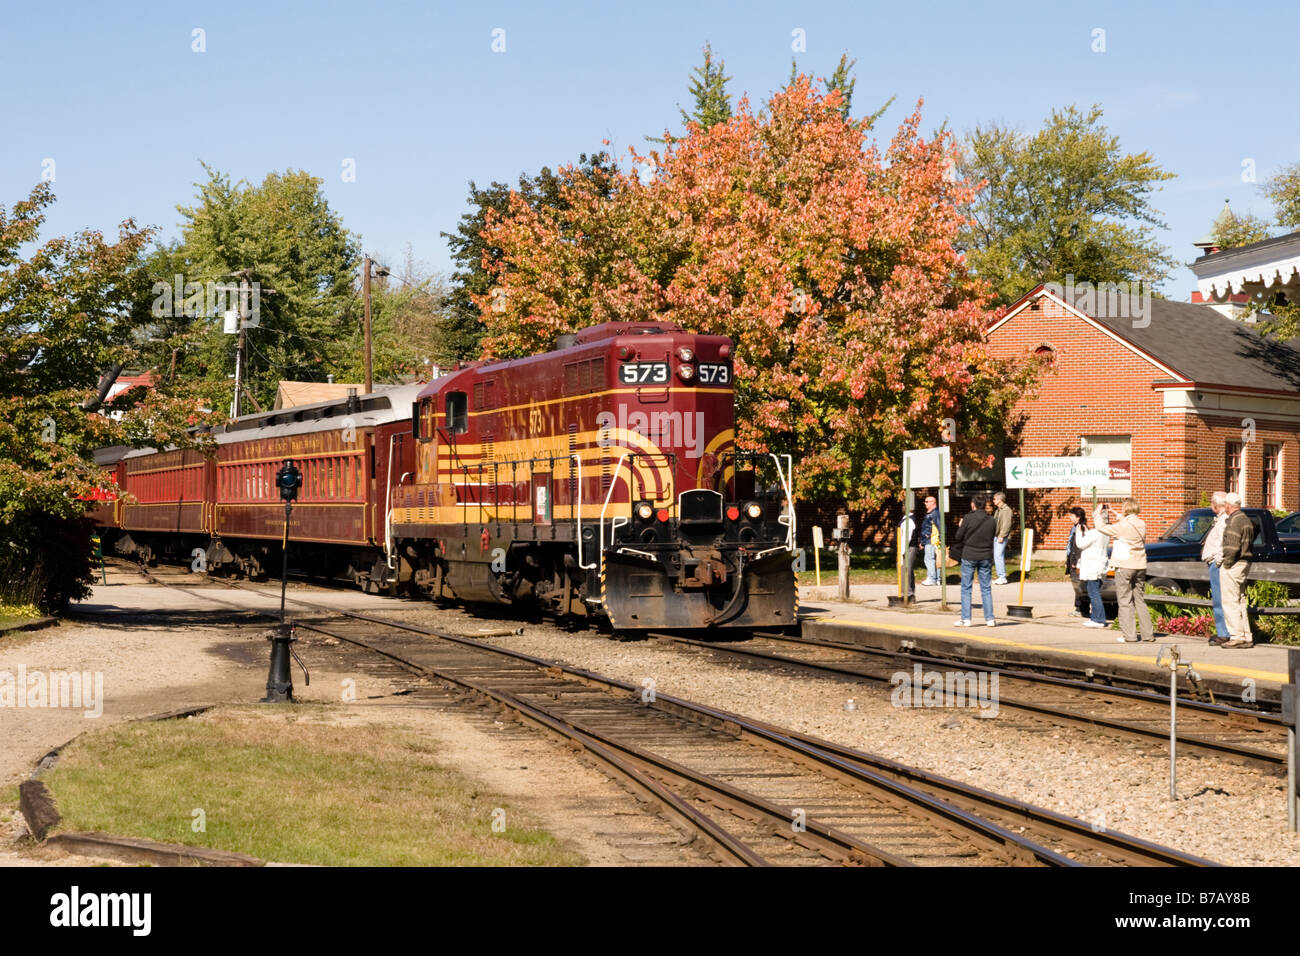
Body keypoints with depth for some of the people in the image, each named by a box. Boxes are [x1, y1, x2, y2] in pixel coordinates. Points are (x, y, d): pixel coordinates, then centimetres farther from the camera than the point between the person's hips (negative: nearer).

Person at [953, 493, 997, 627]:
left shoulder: (968, 518, -12)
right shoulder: (991, 520, -1)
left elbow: (958, 537, -8)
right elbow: (992, 537, 8)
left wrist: (960, 526, 10)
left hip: (969, 556, -3)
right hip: (986, 557, 3)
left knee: (966, 588, 5)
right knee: (986, 588, 9)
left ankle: (966, 619, 4)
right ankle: (989, 618, 8)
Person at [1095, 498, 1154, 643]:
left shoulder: (1122, 526, -17)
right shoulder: (1141, 524, 3)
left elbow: (1101, 527, -9)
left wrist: (1098, 514, 7)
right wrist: (1117, 515, 30)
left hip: (1125, 567, -6)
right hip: (1140, 566, 6)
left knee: (1125, 602, -2)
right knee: (1140, 601, 14)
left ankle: (1129, 635, -5)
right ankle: (1148, 634, 15)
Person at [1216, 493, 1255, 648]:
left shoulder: (1233, 520, -15)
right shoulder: (1246, 519, 16)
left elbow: (1232, 546, -22)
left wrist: (1227, 563, -14)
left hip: (1233, 565, -10)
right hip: (1245, 563, 10)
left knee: (1230, 602, -7)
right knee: (1240, 601, 14)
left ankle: (1237, 637, -9)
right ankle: (1247, 637, 15)